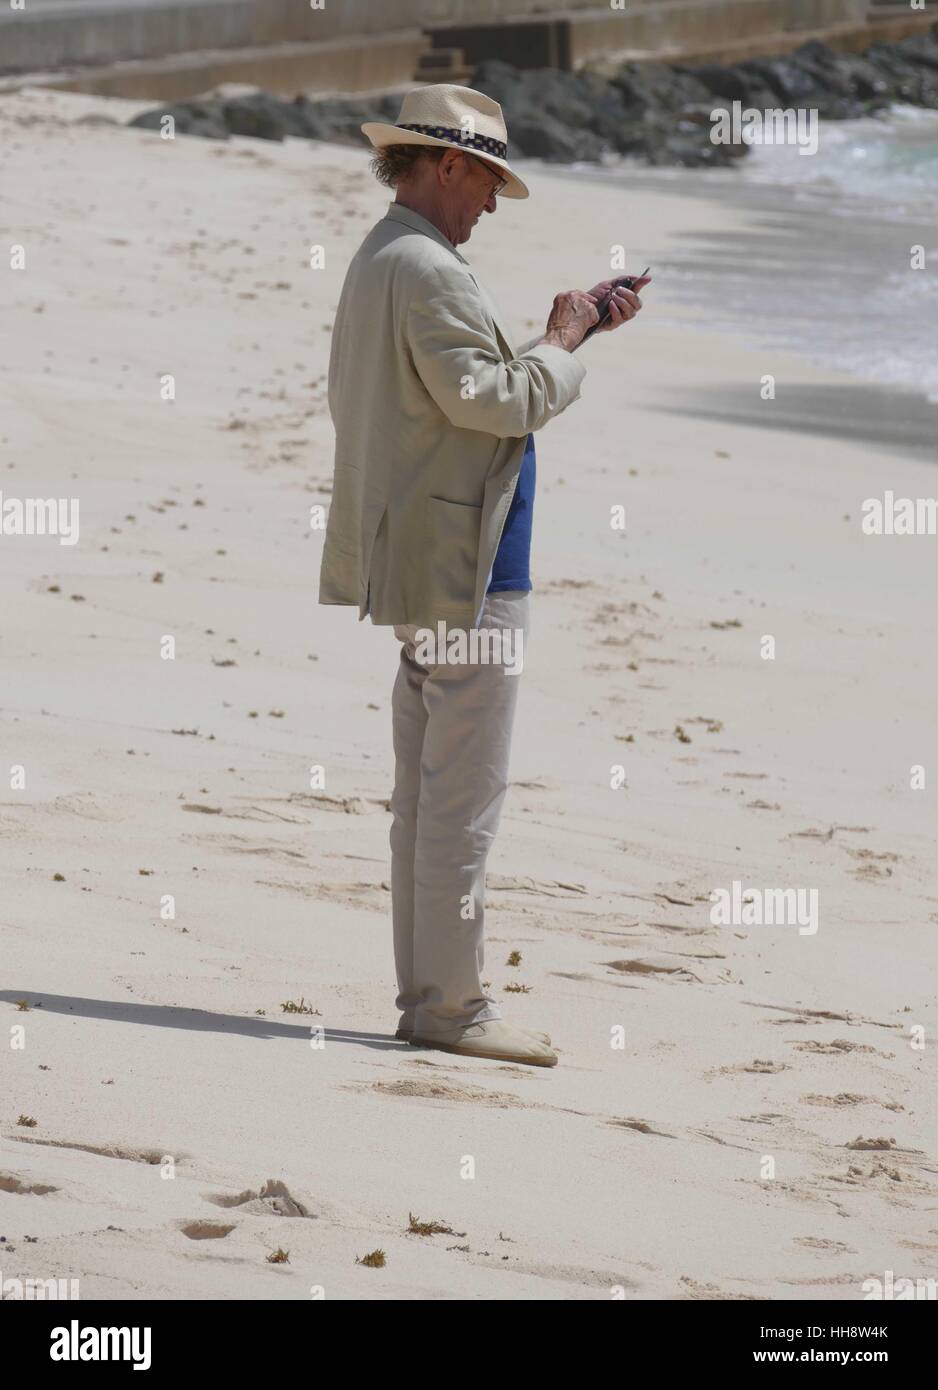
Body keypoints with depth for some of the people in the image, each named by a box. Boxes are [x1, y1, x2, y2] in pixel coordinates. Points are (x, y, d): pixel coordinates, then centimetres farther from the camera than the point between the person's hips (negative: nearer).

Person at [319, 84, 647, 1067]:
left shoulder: (376, 261, 18)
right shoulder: (429, 269, -15)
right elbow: (486, 397, -22)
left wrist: (567, 332, 14)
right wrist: (561, 347, -8)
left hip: (417, 569, 11)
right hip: (463, 567, -11)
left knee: (424, 795, 12)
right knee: (463, 799, -7)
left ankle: (424, 997, 16)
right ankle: (452, 1005, -5)